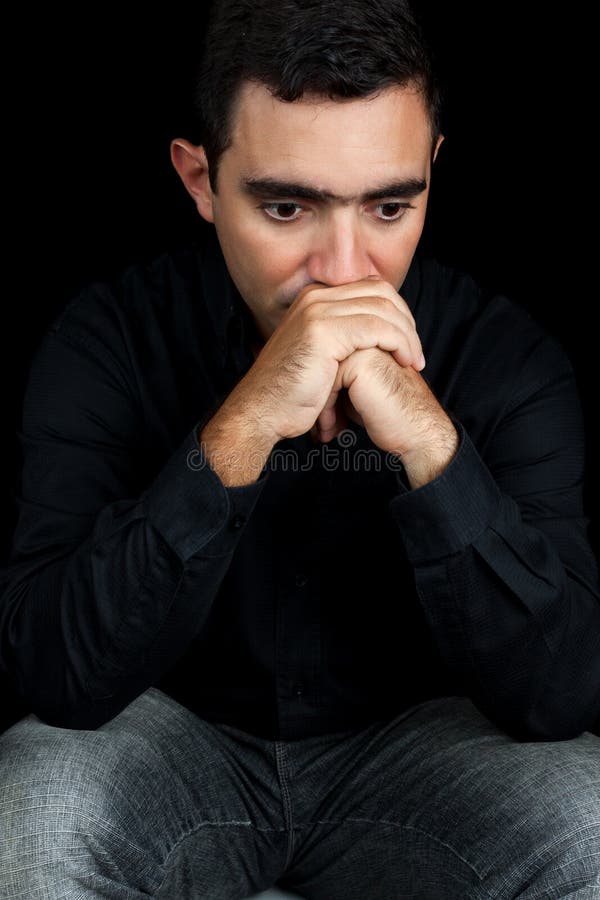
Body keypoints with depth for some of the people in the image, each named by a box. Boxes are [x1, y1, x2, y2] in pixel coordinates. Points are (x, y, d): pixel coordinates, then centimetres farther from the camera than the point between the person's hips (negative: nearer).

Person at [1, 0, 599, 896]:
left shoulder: (509, 357, -15)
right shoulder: (108, 341, -16)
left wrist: (429, 442, -36)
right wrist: (239, 433, -37)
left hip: (416, 741, 1)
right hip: (174, 735, 0)